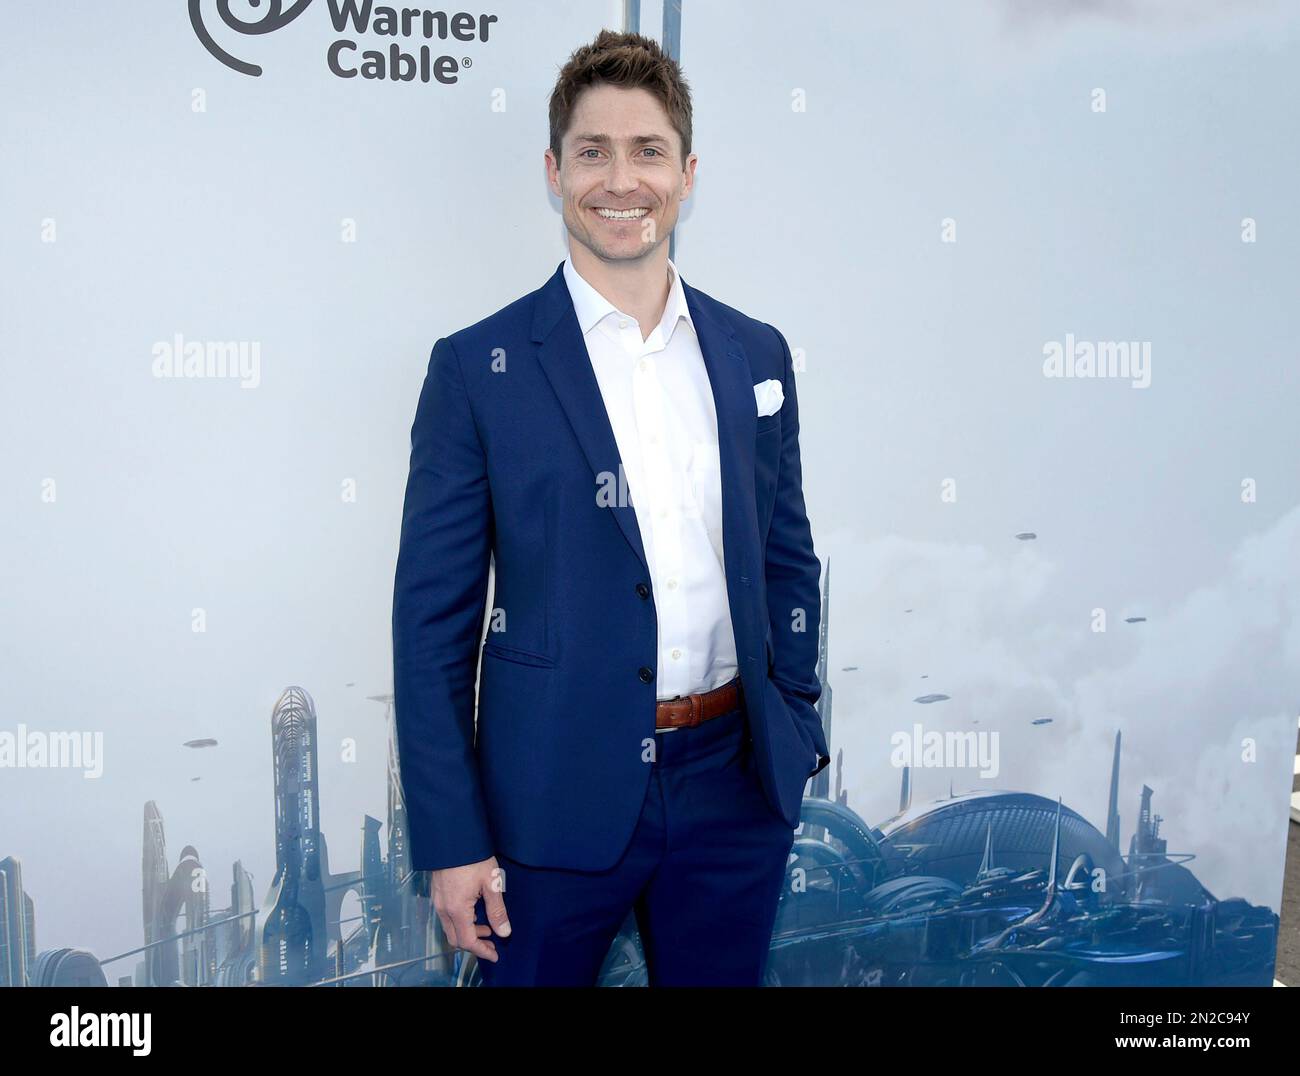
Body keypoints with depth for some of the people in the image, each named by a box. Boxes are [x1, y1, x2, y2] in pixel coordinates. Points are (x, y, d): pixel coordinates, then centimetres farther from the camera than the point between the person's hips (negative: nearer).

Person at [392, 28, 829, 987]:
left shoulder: (757, 355, 5)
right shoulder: (478, 368, -7)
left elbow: (788, 560, 12)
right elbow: (433, 618, -7)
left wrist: (796, 736, 10)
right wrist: (451, 840, -9)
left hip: (738, 792, 4)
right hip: (560, 797, -3)